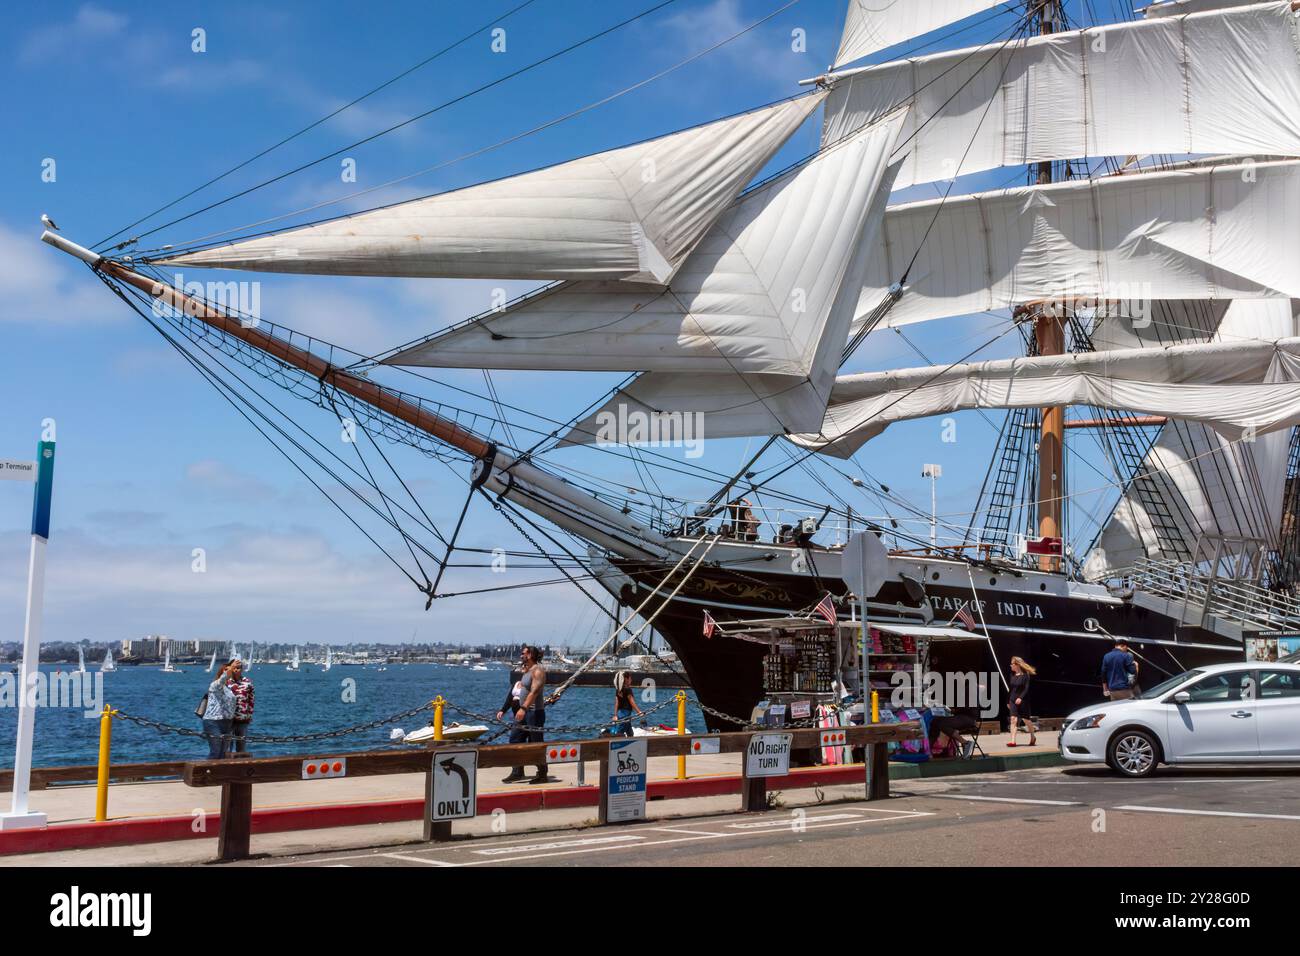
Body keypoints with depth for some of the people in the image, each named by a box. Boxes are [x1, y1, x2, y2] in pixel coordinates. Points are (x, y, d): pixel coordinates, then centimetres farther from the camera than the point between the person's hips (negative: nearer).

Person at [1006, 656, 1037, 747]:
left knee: (1026, 719, 9)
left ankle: (1033, 737, 32)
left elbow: (1026, 689, -15)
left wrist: (1021, 698, -28)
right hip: (1013, 700, 4)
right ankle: (1013, 741, -13)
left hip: (1023, 701, -4)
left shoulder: (1025, 675, -9)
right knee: (1013, 719, -9)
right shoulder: (1012, 675, 7)